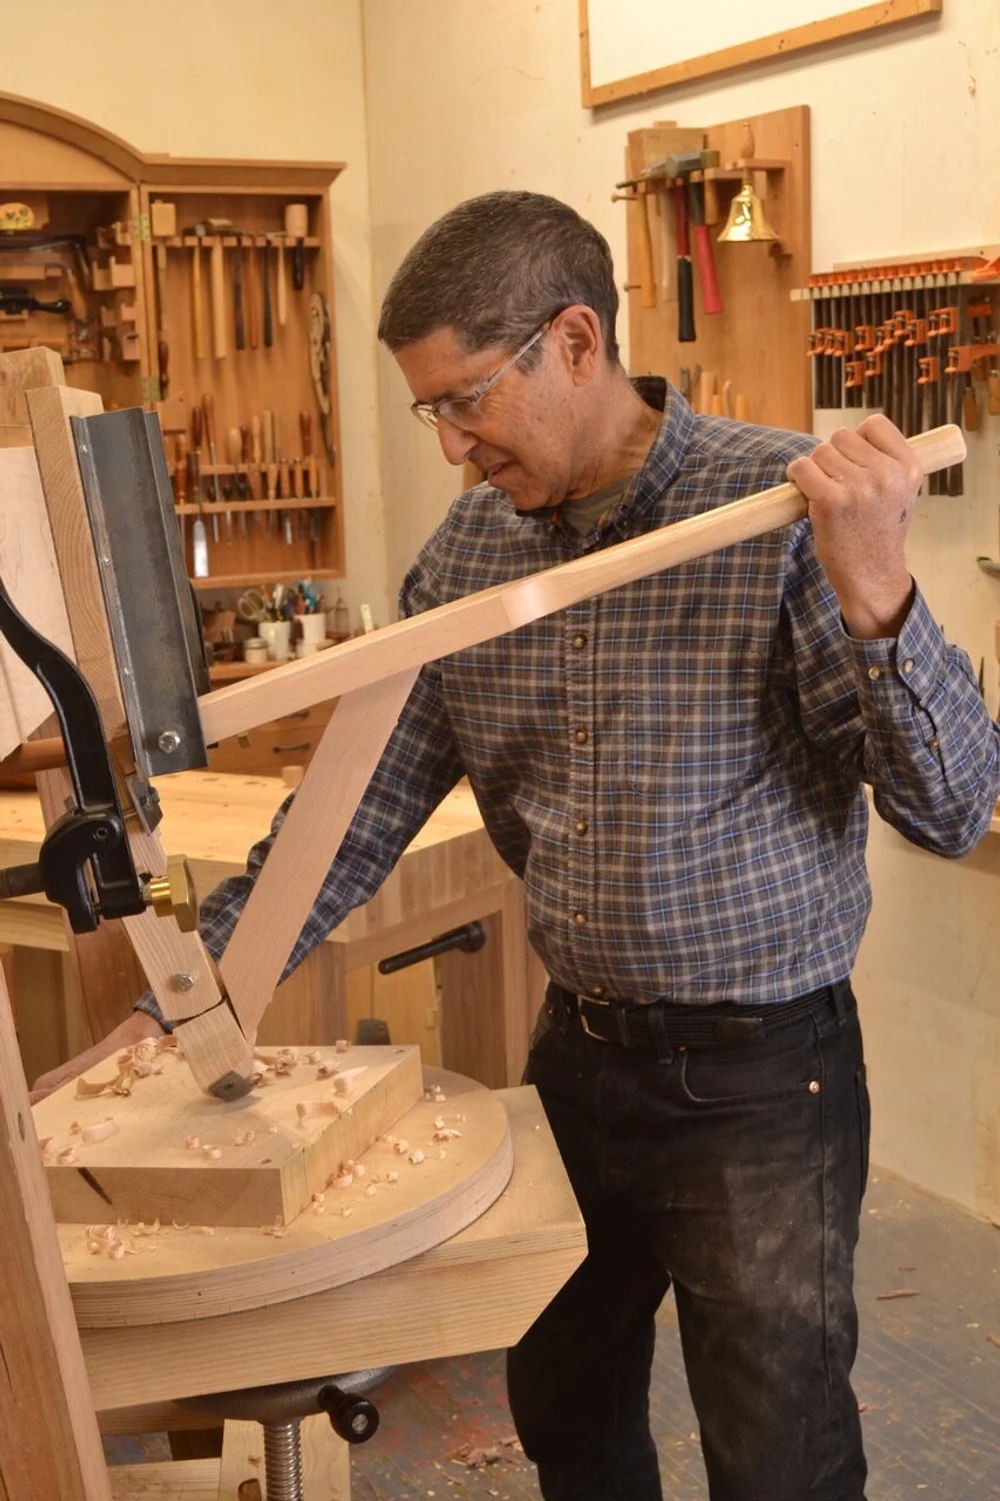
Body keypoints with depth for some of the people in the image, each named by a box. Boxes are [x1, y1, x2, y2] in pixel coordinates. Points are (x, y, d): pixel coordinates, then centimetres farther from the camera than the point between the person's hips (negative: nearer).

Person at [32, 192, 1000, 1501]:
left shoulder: (788, 506, -17)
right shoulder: (466, 555, 0)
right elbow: (365, 805, 4)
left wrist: (874, 594, -36)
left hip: (760, 1076, -5)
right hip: (579, 1051, 6)